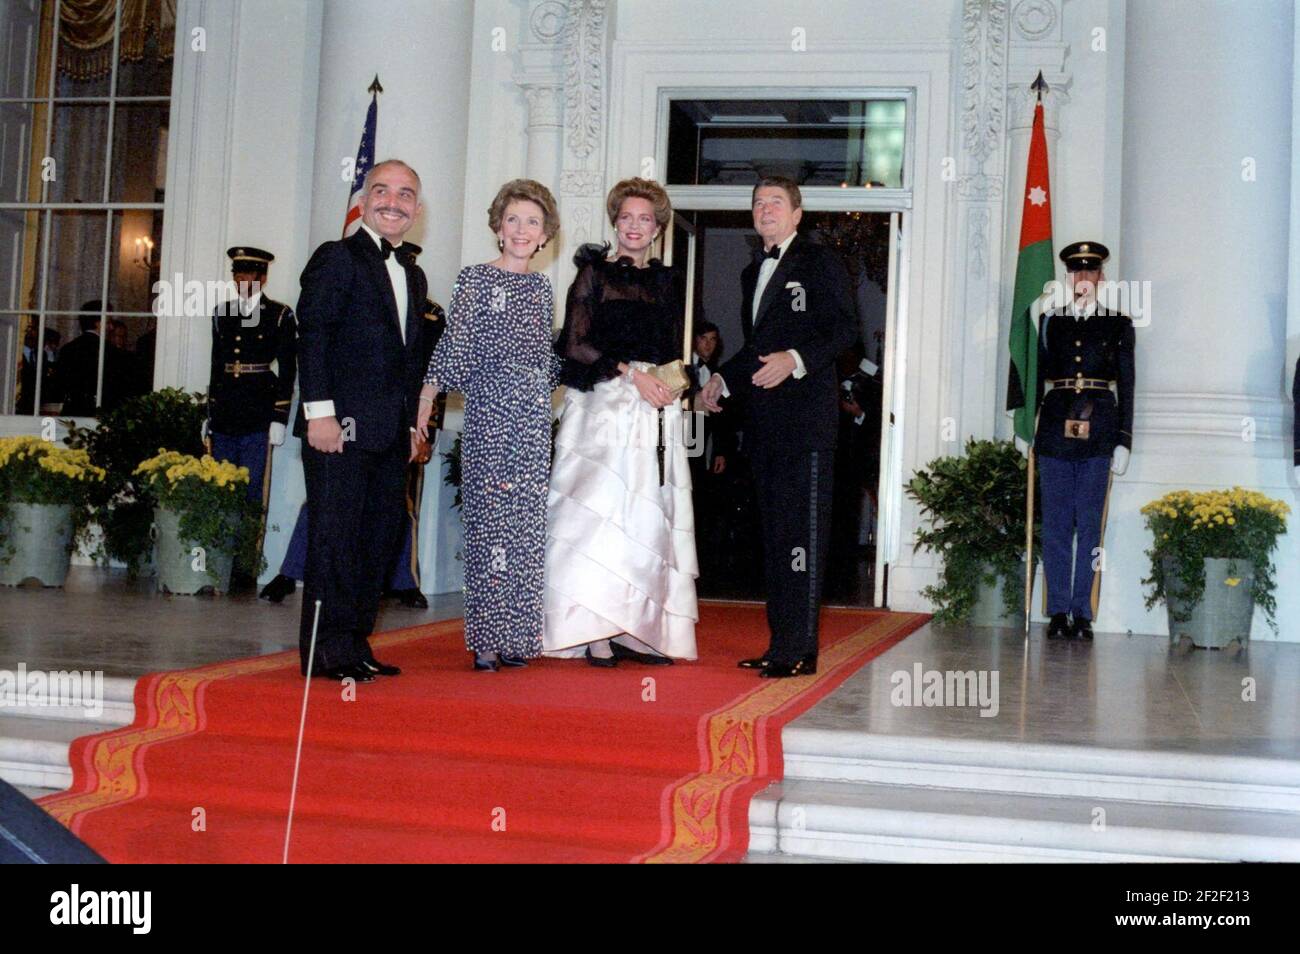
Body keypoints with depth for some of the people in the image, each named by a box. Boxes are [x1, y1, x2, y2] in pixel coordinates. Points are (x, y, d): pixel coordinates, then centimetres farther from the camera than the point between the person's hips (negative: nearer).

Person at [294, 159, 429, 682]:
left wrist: (413, 424, 17)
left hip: (390, 433, 8)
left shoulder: (413, 275, 20)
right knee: (335, 536, -5)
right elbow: (312, 337, -10)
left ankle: (356, 645, 16)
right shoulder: (336, 258, -3)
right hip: (342, 424, -8)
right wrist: (320, 411, -18)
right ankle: (327, 650, 0)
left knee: (379, 538, 9)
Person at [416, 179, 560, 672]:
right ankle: (487, 639, -1)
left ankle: (516, 636, 10)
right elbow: (452, 346, -4)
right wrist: (422, 406, -10)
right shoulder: (475, 279, 1)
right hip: (488, 409, -5)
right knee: (490, 515, -6)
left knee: (528, 520, 4)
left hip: (534, 414, 5)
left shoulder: (541, 286, 16)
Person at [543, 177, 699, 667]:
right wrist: (631, 373, -12)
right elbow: (575, 345, -4)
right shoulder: (594, 273, 4)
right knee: (599, 510, -11)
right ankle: (595, 634, -9)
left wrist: (676, 378, -1)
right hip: (603, 405, -4)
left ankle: (640, 630, 2)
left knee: (650, 514, -1)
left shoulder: (668, 281, 16)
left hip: (656, 410, 4)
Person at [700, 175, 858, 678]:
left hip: (806, 414, -8)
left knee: (802, 530, -9)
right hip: (763, 420, 8)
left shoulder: (820, 262, -2)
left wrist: (796, 360, -23)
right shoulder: (752, 272, 22)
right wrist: (723, 379, 17)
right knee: (773, 531, 10)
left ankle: (800, 648, -8)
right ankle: (780, 642, 16)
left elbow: (845, 327, -11)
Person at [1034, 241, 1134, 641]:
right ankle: (1059, 611, 7)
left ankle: (1083, 614, 3)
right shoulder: (1049, 320, 12)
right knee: (1056, 523, 2)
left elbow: (1126, 385, 7)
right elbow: (1036, 376, 12)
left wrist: (1124, 441, 0)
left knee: (1090, 524, -1)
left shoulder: (1118, 323, 9)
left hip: (1099, 429, -1)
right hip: (1055, 425, 1)